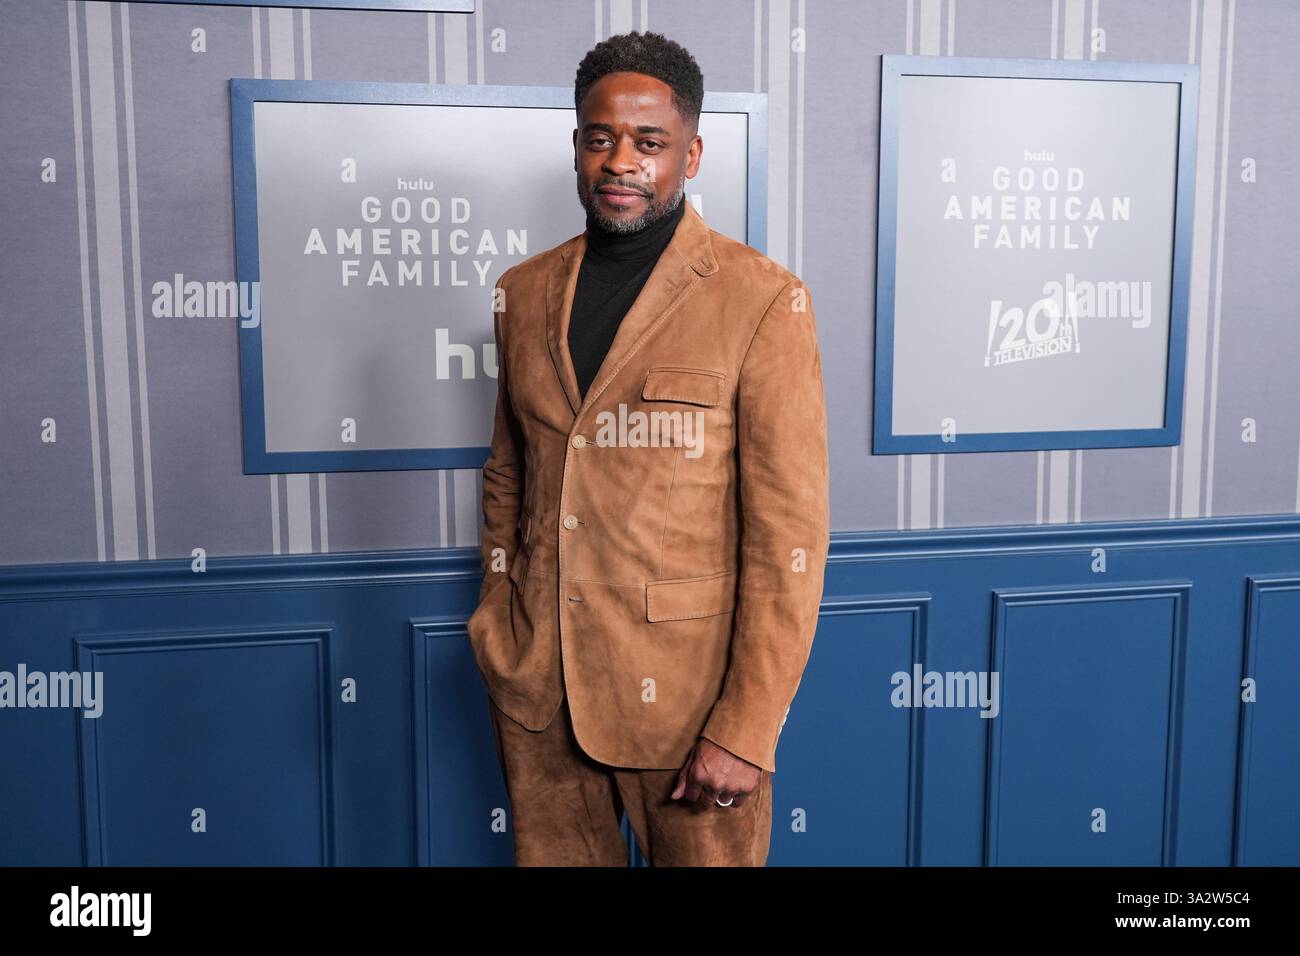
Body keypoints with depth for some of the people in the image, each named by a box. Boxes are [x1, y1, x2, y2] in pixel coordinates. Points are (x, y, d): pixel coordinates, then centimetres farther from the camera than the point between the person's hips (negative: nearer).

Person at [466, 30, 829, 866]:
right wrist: (499, 621, 11)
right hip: (535, 686, 5)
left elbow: (790, 536, -13)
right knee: (550, 855, 18)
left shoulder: (763, 302, -11)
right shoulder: (525, 293, 6)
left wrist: (746, 730, -14)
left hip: (686, 690, -4)